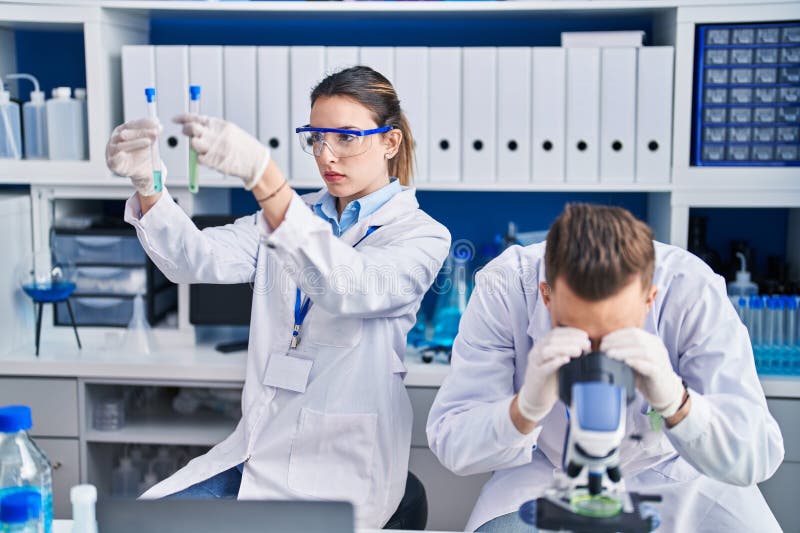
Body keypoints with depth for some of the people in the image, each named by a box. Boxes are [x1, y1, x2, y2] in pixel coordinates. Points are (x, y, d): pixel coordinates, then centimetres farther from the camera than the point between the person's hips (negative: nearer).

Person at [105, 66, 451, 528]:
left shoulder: (422, 235, -7)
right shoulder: (291, 215, 11)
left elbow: (348, 288, -28)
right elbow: (197, 260, -5)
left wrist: (261, 174, -39)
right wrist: (146, 184, -25)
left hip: (340, 472, -5)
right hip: (254, 451, 5)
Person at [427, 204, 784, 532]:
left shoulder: (694, 292, -28)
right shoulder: (504, 288, -27)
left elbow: (758, 459, -27)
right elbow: (449, 445, -24)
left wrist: (675, 401, -47)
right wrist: (526, 407, -45)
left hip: (669, 471, 1)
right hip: (548, 471, 0)